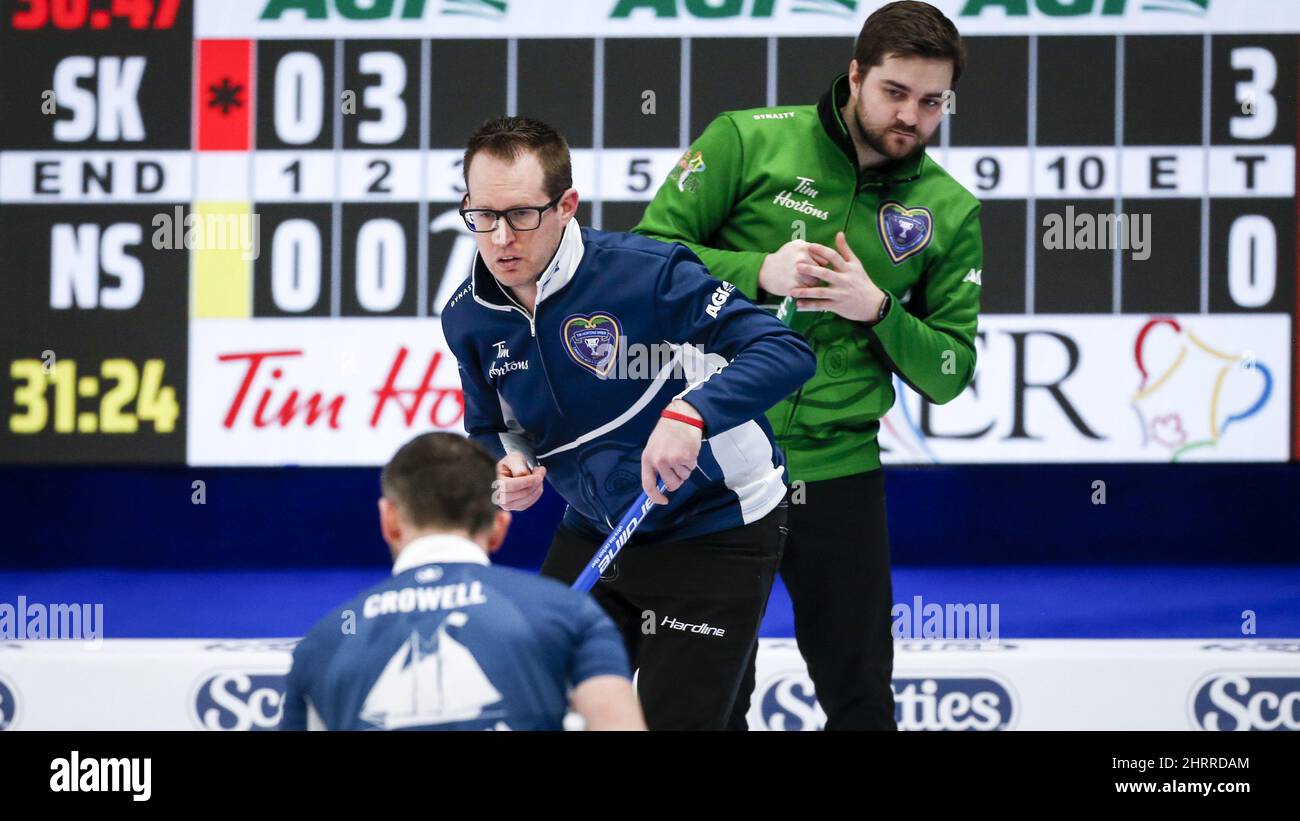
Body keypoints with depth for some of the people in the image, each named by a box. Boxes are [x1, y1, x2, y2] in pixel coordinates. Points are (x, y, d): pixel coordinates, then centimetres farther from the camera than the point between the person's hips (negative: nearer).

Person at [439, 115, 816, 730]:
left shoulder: (647, 274, -25)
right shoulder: (469, 317, -4)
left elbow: (786, 352, -29)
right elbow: (489, 427, 14)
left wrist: (691, 414, -44)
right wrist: (503, 467, -10)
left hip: (713, 534, -6)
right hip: (594, 536, 6)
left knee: (672, 720, -7)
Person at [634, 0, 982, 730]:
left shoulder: (949, 211, 3)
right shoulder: (750, 141, -4)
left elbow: (949, 374, 3)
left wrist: (875, 310, -15)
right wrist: (758, 272, -21)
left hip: (837, 471, 2)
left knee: (860, 694, 6)